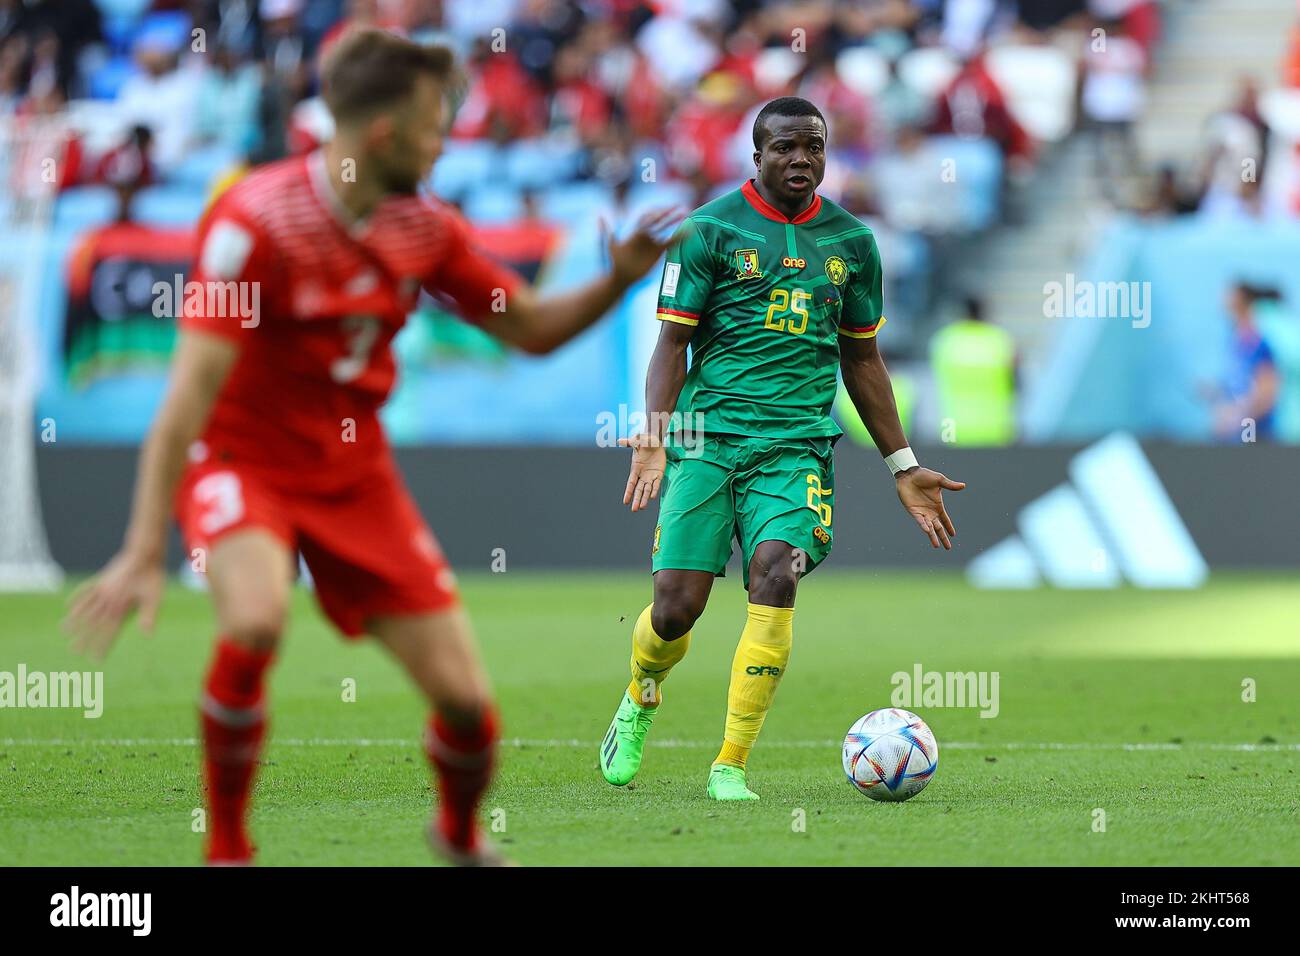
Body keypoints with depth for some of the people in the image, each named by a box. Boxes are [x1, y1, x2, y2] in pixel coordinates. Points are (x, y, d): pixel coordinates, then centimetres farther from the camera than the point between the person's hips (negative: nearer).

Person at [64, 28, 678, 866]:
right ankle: (226, 847, -15)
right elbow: (189, 395, -24)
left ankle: (460, 833, 32)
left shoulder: (424, 226, -2)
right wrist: (144, 550, -27)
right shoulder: (258, 220, -22)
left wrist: (618, 280, -10)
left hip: (355, 474, 5)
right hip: (242, 459, -5)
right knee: (256, 619, -36)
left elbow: (532, 327, 10)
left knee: (466, 698, -3)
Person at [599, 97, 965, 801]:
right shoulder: (710, 229, 1)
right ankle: (638, 704, 28)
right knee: (676, 608, -7)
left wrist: (903, 466, 21)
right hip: (707, 433, -2)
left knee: (775, 580, -21)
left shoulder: (851, 241, 12)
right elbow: (672, 341, 0)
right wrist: (655, 434, -15)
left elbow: (862, 359, 21)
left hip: (798, 441, 2)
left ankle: (731, 764, -13)